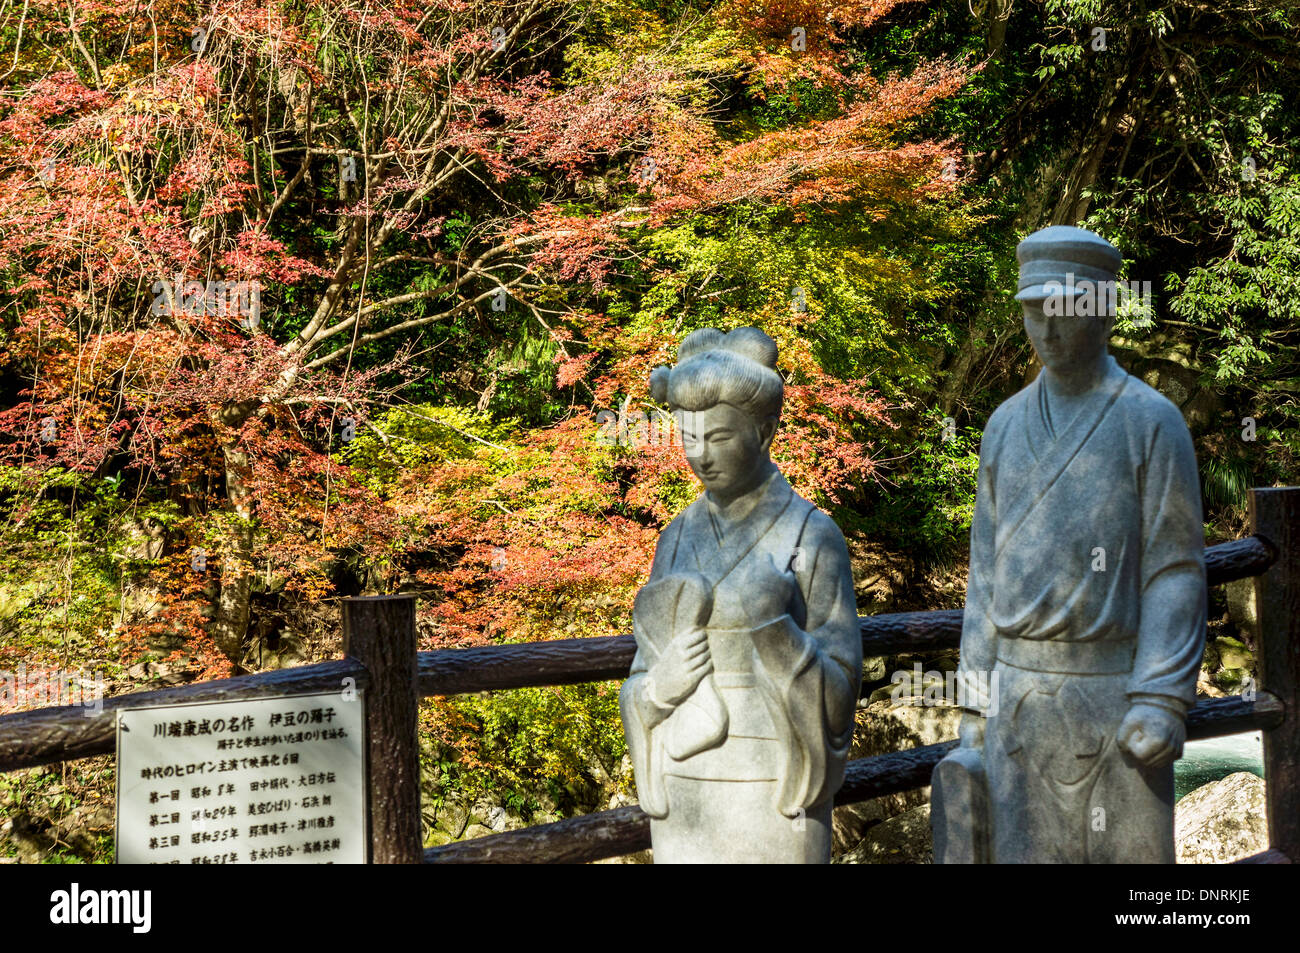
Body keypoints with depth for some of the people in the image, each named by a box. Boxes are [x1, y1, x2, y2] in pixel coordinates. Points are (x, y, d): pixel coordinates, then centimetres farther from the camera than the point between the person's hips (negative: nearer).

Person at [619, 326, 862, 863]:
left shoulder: (813, 537, -7)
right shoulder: (679, 539, 7)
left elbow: (838, 690, -10)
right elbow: (642, 691, 9)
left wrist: (772, 628, -25)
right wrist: (662, 682, -14)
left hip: (773, 794, -4)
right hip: (685, 793, 4)